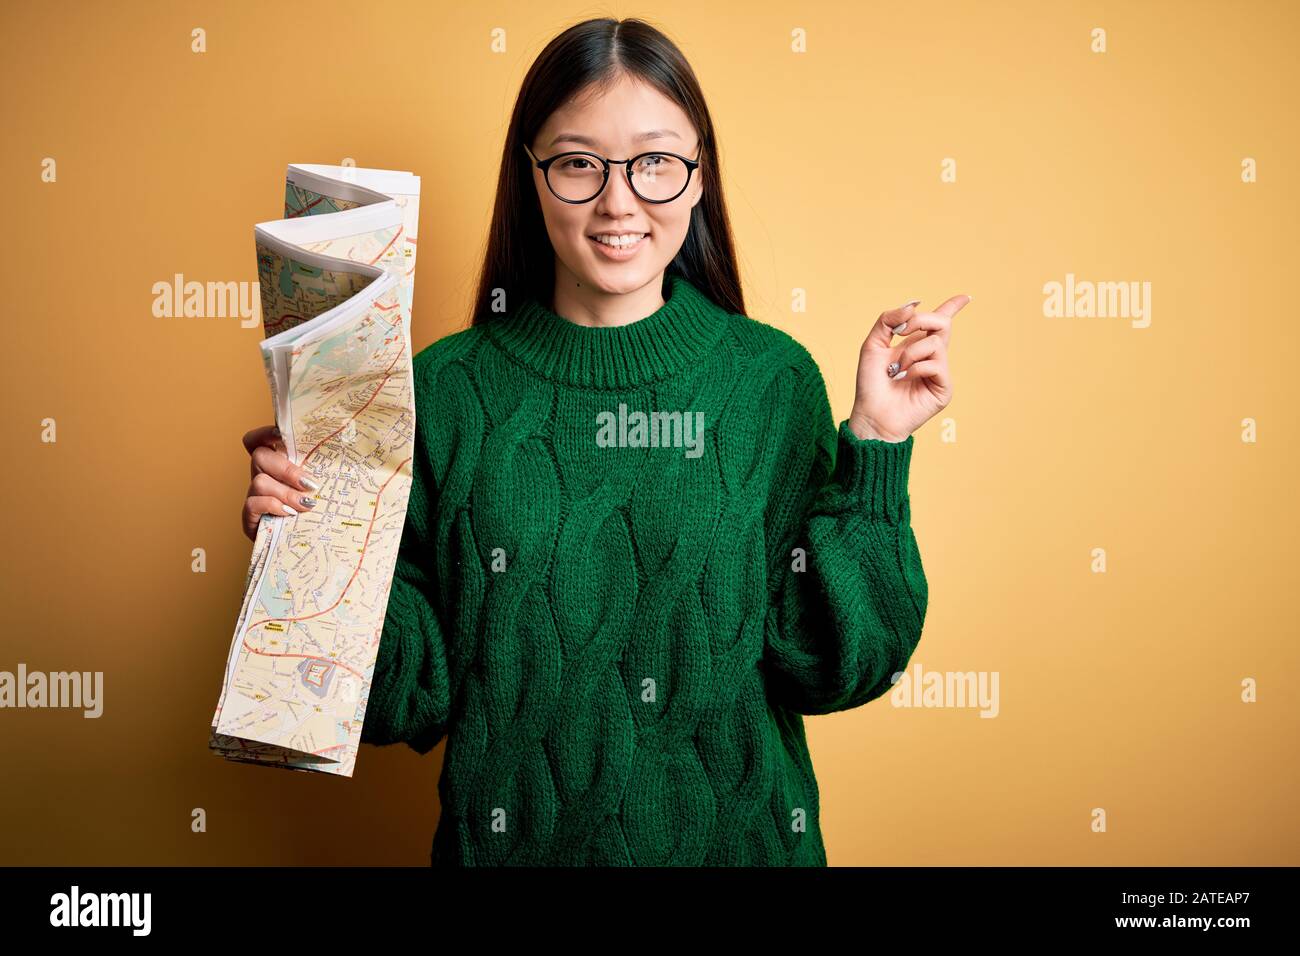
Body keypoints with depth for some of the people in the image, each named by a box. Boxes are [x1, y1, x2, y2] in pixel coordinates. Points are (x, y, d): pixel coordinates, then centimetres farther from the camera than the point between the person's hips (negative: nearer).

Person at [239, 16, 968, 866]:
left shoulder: (774, 379, -9)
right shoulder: (445, 389, -10)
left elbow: (831, 668, -10)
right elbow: (413, 699, -7)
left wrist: (876, 445, -15)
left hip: (736, 833, 1)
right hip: (510, 837, 0)